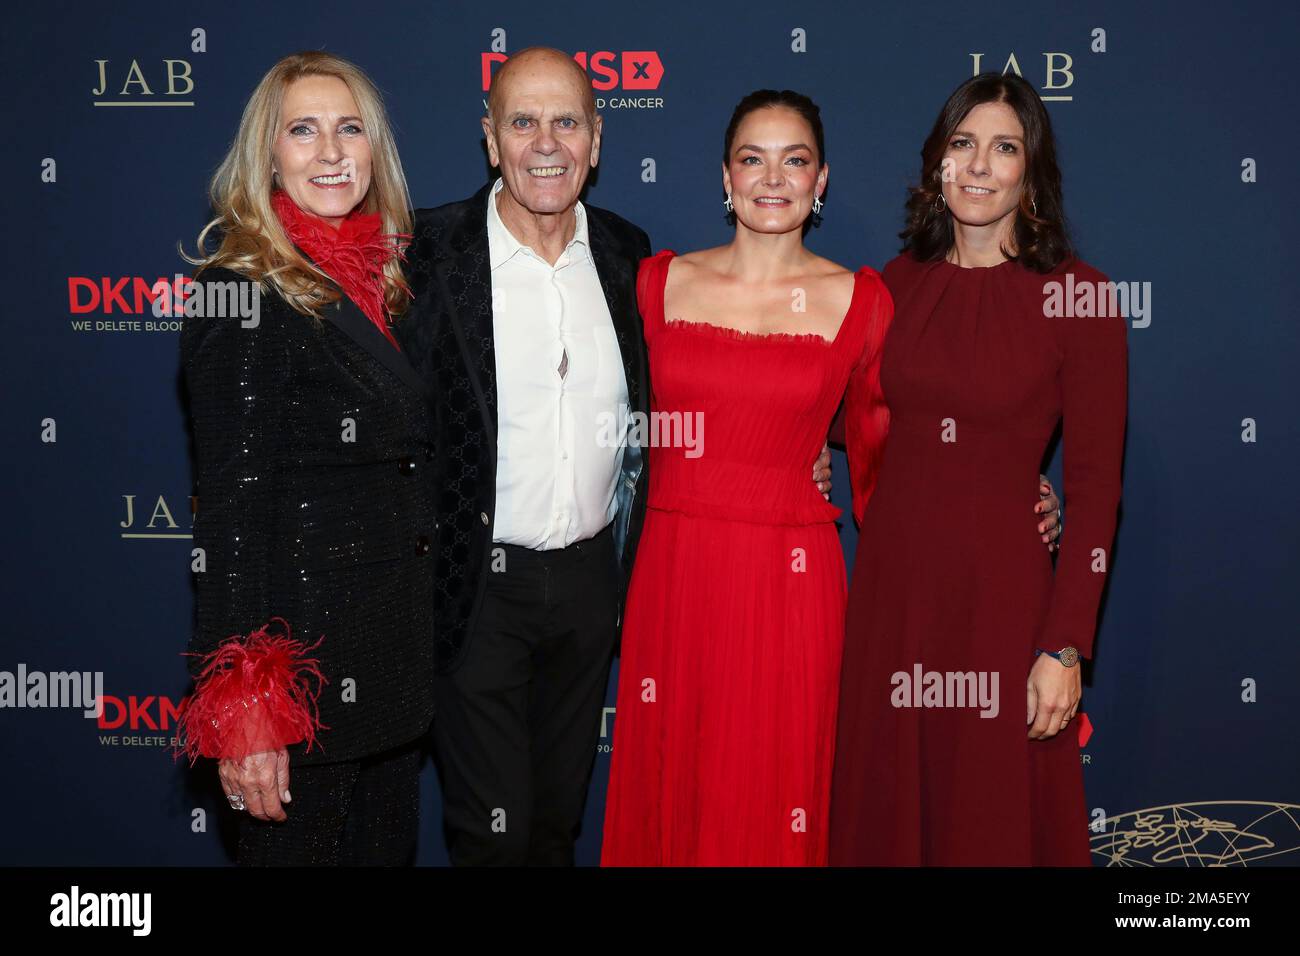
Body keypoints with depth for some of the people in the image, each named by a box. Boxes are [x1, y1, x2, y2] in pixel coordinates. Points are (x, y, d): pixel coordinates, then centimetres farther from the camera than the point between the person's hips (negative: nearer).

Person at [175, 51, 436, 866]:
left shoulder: (383, 276, 7)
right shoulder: (245, 292, -15)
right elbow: (232, 501, -18)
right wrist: (244, 705, -20)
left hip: (398, 640, 7)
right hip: (308, 655, -7)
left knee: (389, 841, 20)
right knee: (301, 843, 10)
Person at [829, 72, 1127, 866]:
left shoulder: (1077, 295, -8)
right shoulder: (898, 283, 5)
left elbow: (1095, 486, -9)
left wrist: (1065, 648, -13)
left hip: (1003, 584, -4)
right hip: (892, 579, 4)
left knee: (996, 812, 10)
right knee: (888, 802, 15)